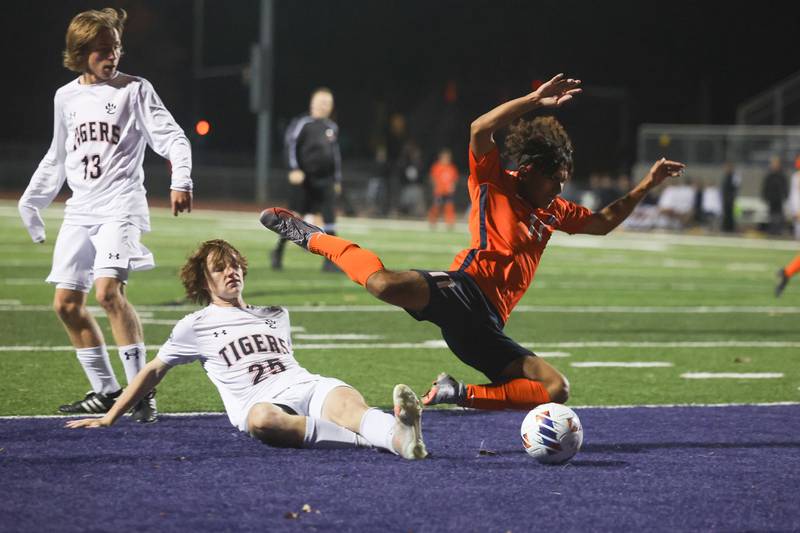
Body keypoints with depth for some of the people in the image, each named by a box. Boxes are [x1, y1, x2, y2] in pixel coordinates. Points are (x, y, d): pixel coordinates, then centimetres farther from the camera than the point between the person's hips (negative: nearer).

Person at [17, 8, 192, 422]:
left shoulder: (134, 90, 0)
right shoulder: (66, 98, 15)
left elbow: (171, 138, -7)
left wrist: (180, 181, -23)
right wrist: (32, 200, 27)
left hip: (119, 205, -6)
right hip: (79, 209, 6)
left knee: (108, 290, -24)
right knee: (66, 303, 3)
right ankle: (106, 391, 15)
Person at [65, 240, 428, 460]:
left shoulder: (276, 317, 31)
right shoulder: (196, 326, 19)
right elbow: (154, 371, 23)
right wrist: (109, 418, 22)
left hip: (307, 386, 5)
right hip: (259, 403, -4)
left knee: (347, 400, -34)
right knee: (264, 420, -45)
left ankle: (398, 436, -68)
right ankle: (375, 439, -57)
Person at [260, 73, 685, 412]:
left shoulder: (553, 212, 25)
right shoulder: (494, 184, 6)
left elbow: (603, 223, 38)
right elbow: (480, 129, -11)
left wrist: (646, 186, 28)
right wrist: (535, 100, -15)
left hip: (483, 325, 8)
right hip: (465, 290, -7)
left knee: (556, 390, -2)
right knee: (385, 284, -38)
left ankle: (457, 395, 0)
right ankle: (312, 238, -8)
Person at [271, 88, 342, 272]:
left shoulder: (332, 127, 14)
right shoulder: (302, 123, -6)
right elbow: (290, 144, -12)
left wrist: (337, 179, 20)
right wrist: (294, 169, -21)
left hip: (325, 180, 5)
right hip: (304, 179, -5)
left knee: (329, 218, -5)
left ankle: (330, 260, -5)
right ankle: (278, 252, 22)